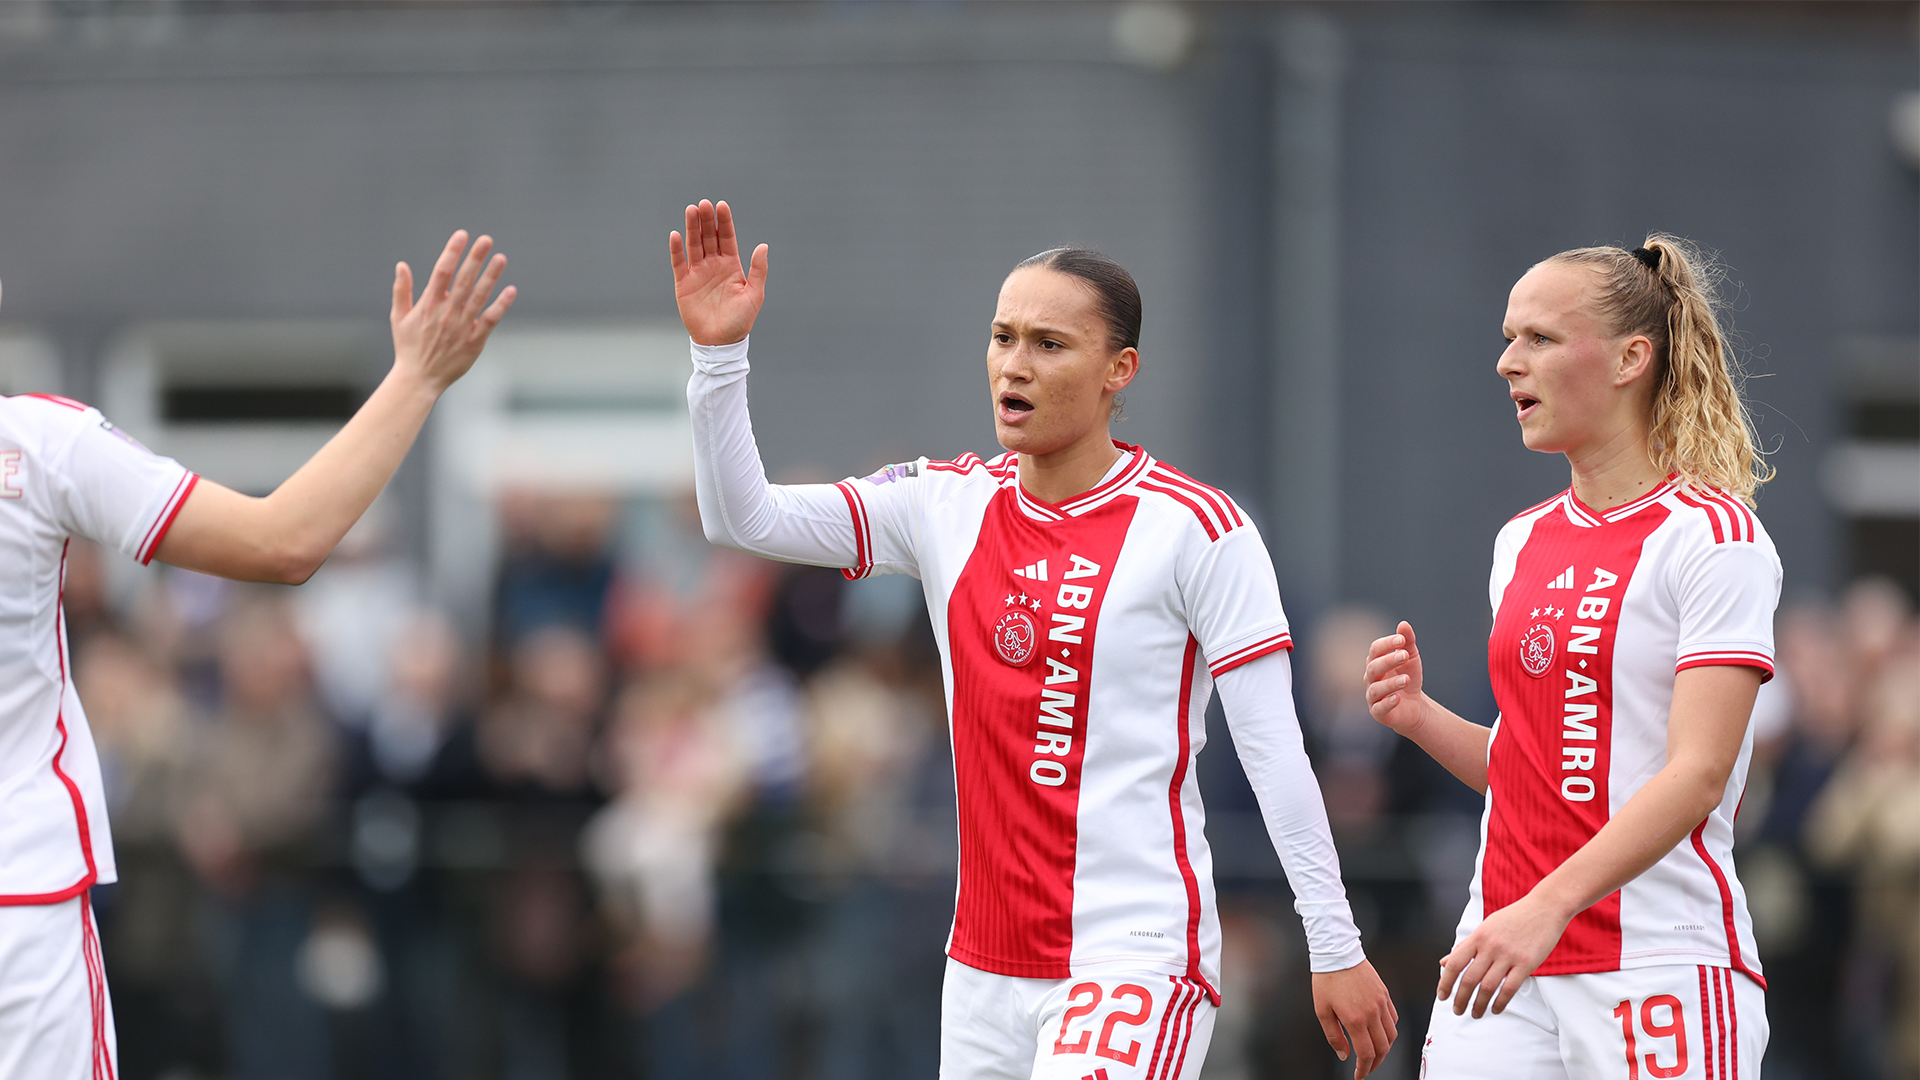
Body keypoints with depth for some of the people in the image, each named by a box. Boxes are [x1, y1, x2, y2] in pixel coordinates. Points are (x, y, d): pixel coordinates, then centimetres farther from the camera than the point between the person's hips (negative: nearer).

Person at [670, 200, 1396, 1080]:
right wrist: (719, 355, -9)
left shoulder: (1195, 529, -7)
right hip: (986, 965, 6)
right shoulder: (948, 506, 8)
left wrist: (1336, 948, -8)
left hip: (1138, 962, -6)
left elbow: (1274, 750, -7)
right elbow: (745, 519, 5)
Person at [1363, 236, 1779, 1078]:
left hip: (1663, 968, -6)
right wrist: (1419, 718, 3)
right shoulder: (1522, 543, 15)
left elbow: (1698, 774, -17)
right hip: (1508, 955, 6)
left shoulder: (1715, 535, -8)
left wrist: (1548, 909, -27)